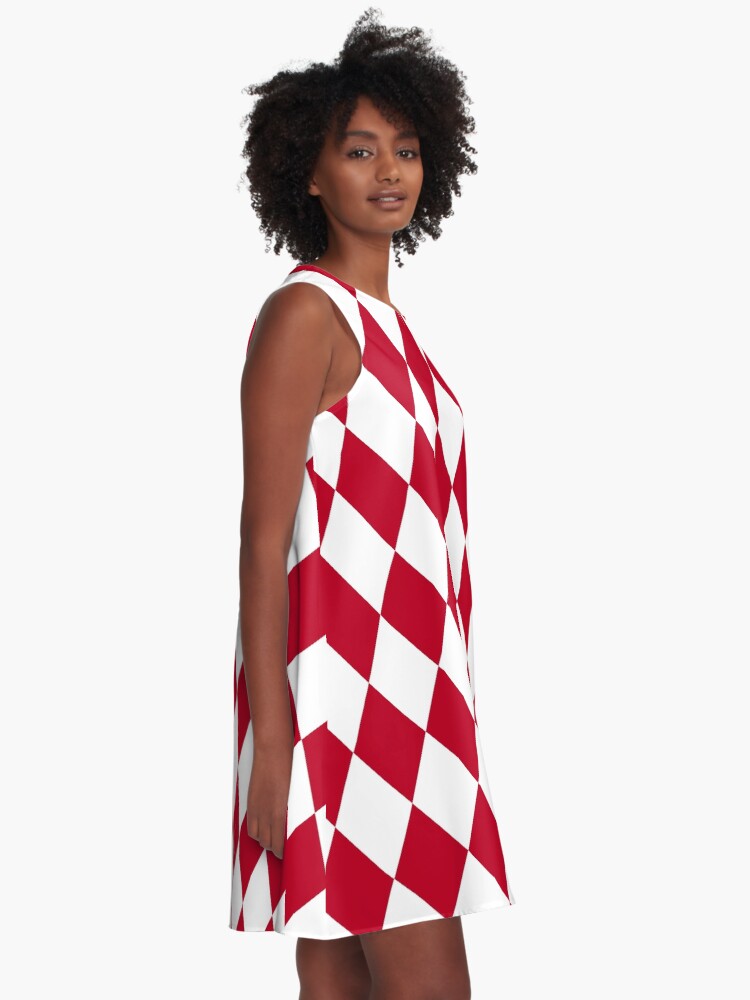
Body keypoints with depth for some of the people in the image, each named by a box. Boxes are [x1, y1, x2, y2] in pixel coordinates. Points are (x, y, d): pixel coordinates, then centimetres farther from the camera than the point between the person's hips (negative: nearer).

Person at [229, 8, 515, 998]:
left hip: (397, 686, 9)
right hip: (342, 690, -9)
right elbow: (264, 537, -15)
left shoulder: (380, 323, 16)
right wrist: (269, 738, -18)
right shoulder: (306, 313, -11)